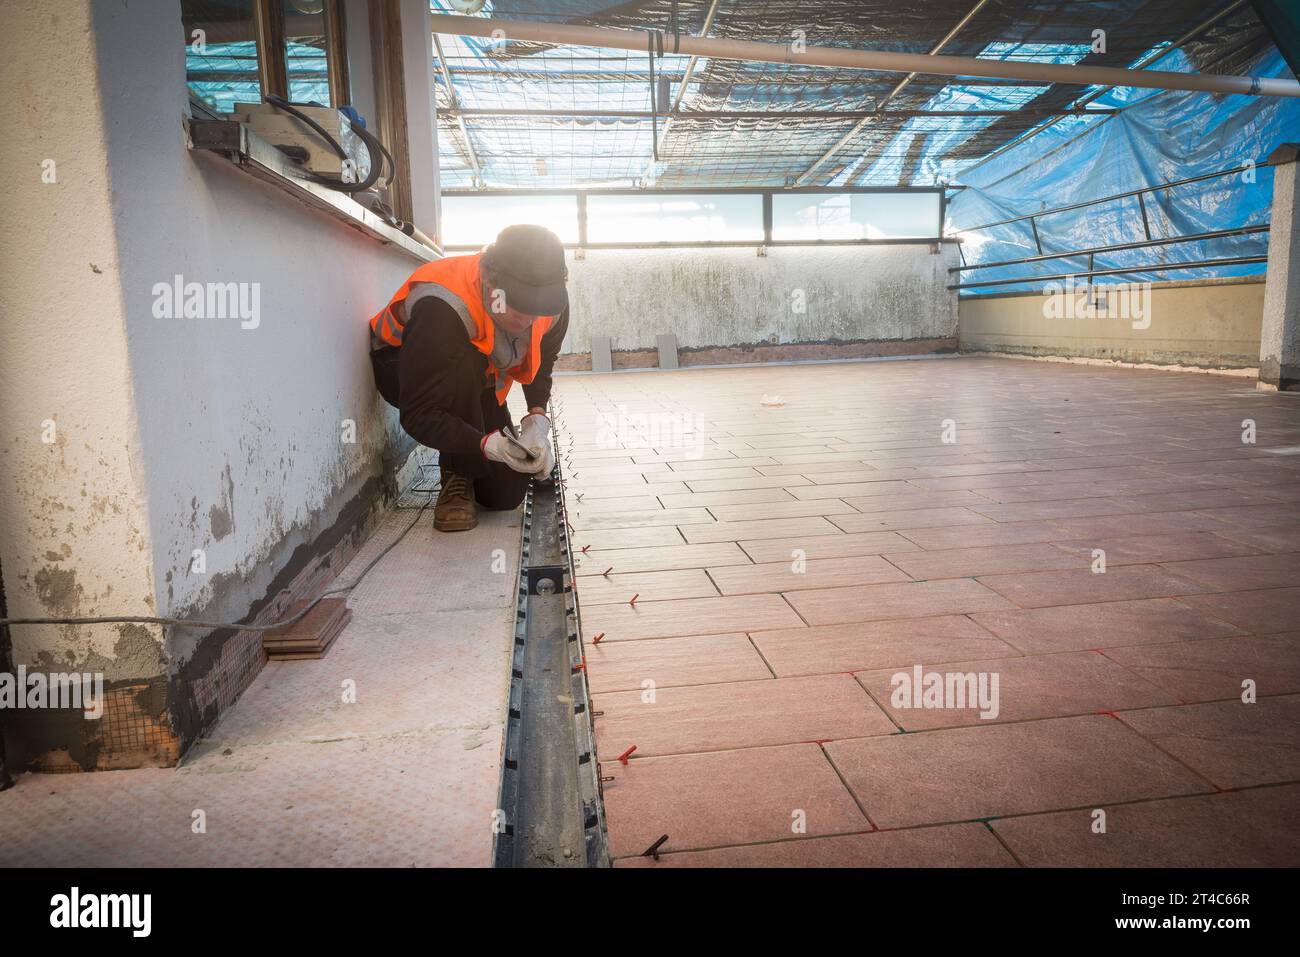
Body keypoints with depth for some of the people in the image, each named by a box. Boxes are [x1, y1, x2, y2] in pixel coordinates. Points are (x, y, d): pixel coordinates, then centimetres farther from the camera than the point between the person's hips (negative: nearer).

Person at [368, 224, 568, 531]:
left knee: (507, 492, -8)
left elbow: (541, 363, -3)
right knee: (464, 363, -41)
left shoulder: (551, 302, -22)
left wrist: (537, 417, -21)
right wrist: (488, 445, -51)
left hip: (478, 380, 4)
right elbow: (418, 416, -38)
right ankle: (458, 475, -19)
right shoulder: (441, 309, -41)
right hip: (402, 369, -4)